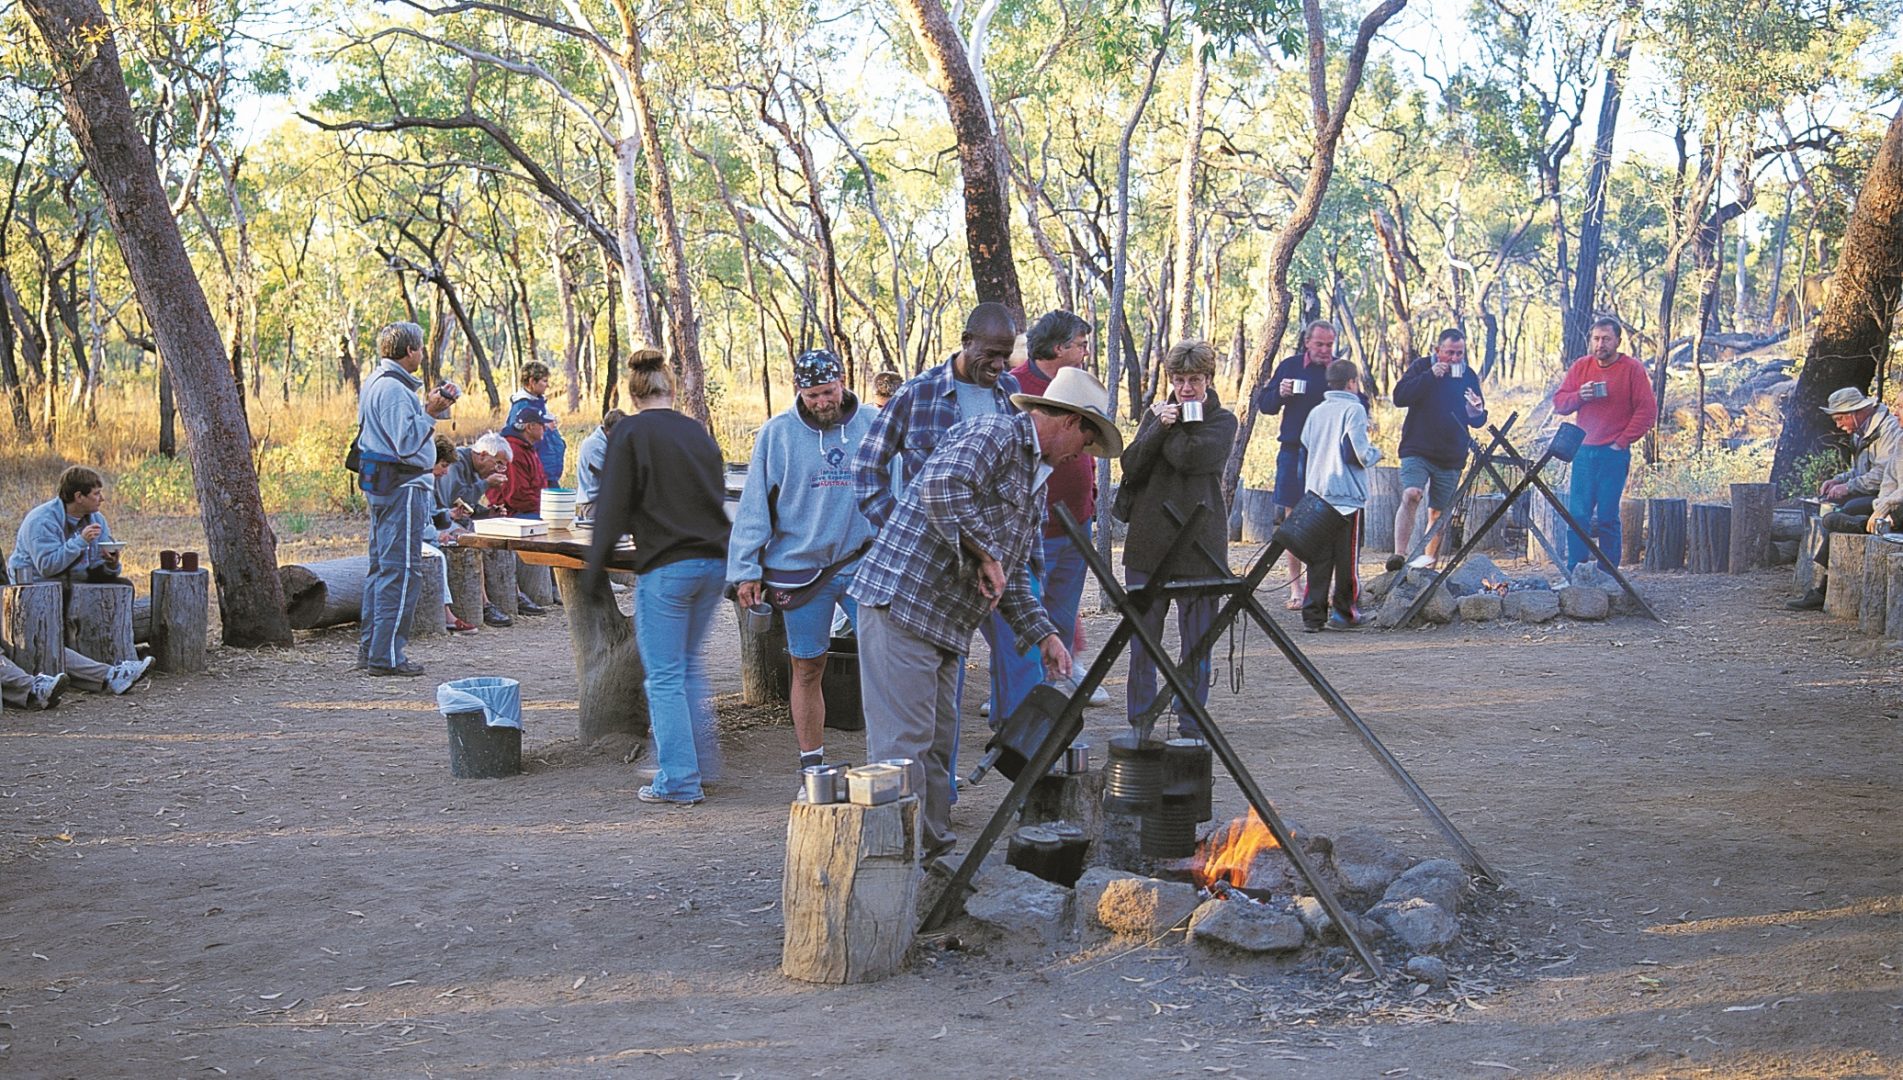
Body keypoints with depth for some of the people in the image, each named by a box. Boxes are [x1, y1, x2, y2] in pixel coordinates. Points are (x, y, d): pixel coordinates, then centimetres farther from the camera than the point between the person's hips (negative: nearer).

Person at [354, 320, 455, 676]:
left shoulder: (375, 383, 16)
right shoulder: (393, 389, -17)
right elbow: (406, 442, -23)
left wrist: (428, 407, 14)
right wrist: (430, 412, -19)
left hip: (380, 485, 11)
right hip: (402, 486, -11)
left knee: (381, 566, 16)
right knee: (400, 570, -8)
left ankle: (370, 647, 21)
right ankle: (386, 656, -7)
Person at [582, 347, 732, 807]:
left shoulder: (629, 433, -5)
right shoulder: (697, 431, 12)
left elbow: (613, 508, -8)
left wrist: (594, 567, 1)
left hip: (665, 566, -6)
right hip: (714, 561, 6)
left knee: (665, 676, 1)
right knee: (691, 665, 20)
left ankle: (679, 781, 2)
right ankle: (702, 764, 22)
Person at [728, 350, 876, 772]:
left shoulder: (872, 426, 1)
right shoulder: (777, 433, -1)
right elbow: (754, 505, 0)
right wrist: (746, 570, -4)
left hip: (861, 563, 0)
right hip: (800, 567, 0)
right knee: (807, 670, 8)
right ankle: (812, 766, 19)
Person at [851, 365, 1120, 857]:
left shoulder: (1036, 479, 22)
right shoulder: (994, 434, -10)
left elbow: (1014, 572, 25)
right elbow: (944, 487, -30)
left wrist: (1043, 633, 16)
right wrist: (984, 553, -21)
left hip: (944, 622, 10)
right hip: (903, 600, -10)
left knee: (937, 741, 13)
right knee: (904, 743, -10)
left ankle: (930, 852, 20)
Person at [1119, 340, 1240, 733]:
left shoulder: (1222, 421, 3)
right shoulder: (1156, 415, 14)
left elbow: (1189, 456, -16)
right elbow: (1131, 466, 0)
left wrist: (1169, 425, -1)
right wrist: (1161, 426, -10)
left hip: (1198, 544, -3)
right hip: (1148, 542, 3)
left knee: (1196, 641, 2)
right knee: (1142, 640, 6)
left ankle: (1190, 726, 12)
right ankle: (1139, 725, 15)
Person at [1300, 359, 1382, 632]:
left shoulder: (1316, 412, 9)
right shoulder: (1354, 409, -9)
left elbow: (1304, 446, 11)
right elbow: (1361, 453, -14)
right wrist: (1376, 453, 6)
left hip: (1316, 492, 5)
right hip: (1347, 494, -5)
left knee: (1318, 558, 7)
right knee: (1347, 557, 3)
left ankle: (1312, 614, 4)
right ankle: (1342, 613, 5)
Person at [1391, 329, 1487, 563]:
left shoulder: (1469, 376, 10)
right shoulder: (1421, 367, 1)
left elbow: (1478, 421, 13)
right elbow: (1399, 397, -13)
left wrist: (1477, 412, -12)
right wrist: (1430, 376, -21)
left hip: (1451, 458, 4)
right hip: (1417, 452, -4)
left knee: (1438, 513, 7)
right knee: (1411, 495, -24)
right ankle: (1399, 557, -29)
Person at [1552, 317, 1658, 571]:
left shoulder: (1632, 369, -2)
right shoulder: (1580, 367, 10)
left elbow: (1647, 410, -6)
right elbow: (1558, 403, 10)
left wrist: (1623, 441, -9)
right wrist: (1578, 396, -11)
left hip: (1614, 453, -3)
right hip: (1583, 452, 3)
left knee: (1607, 517, -1)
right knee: (1577, 514, 0)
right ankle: (1573, 572, 5)